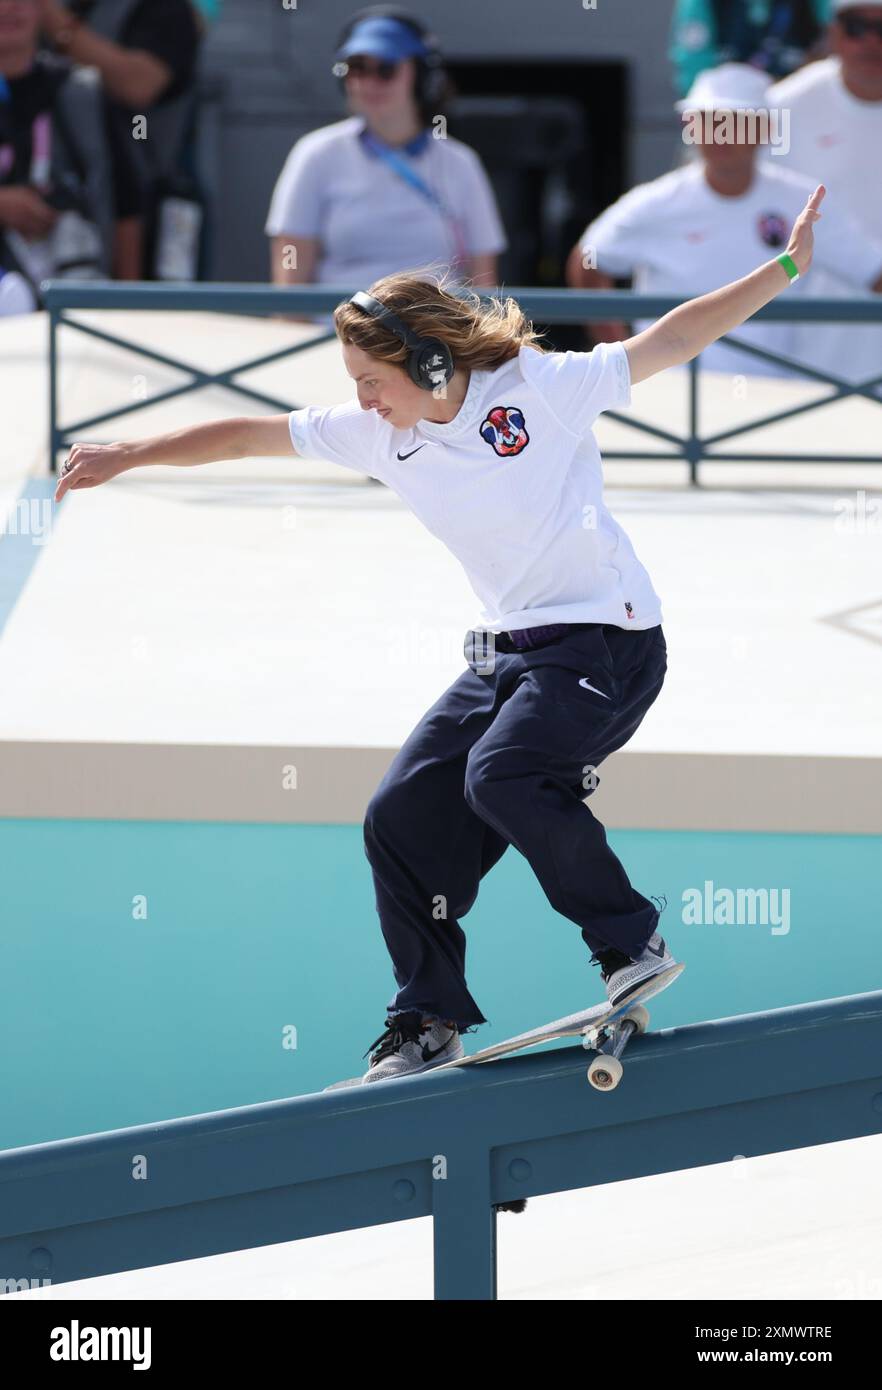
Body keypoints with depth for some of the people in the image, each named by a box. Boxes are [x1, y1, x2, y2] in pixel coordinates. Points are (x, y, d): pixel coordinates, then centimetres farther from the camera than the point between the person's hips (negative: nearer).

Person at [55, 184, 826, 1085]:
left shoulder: (538, 387, -12)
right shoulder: (382, 436, 3)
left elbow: (672, 340, -9)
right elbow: (252, 435, 10)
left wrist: (784, 268, -13)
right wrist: (128, 457, 10)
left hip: (607, 637, -7)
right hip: (507, 652, 7)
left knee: (503, 775, -28)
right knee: (402, 819, 1)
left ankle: (631, 945, -12)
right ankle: (427, 1026, 14)